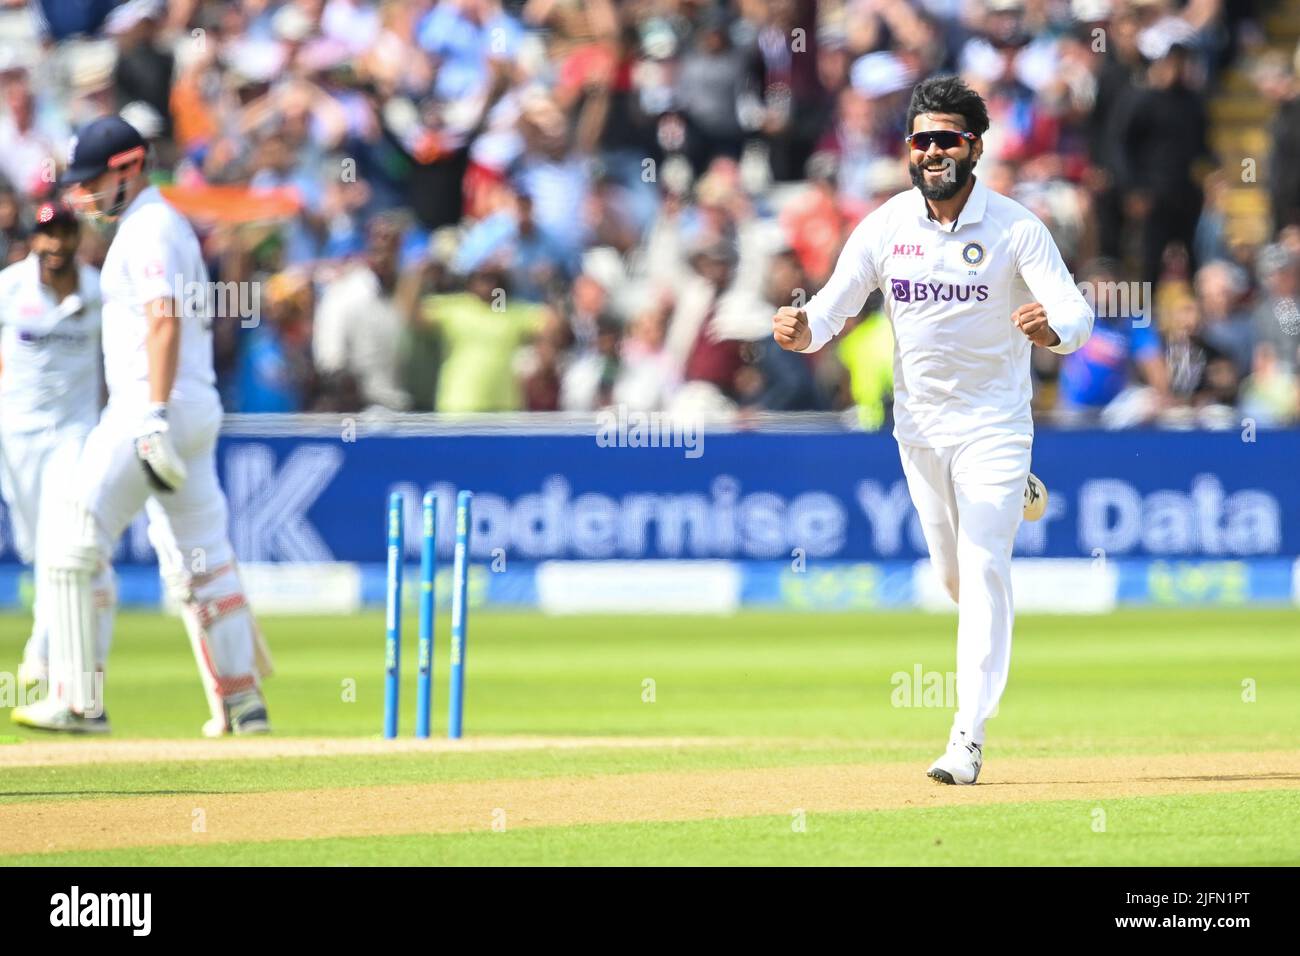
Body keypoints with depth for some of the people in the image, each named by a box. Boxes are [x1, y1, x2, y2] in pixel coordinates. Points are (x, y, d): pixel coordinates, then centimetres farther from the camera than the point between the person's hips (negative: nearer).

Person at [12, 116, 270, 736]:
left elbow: (164, 319, -21)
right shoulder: (169, 224, 21)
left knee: (70, 541, -11)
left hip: (152, 406, -11)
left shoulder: (148, 227, -10)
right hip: (199, 408, 11)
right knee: (200, 559, 13)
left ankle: (78, 701, -15)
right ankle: (242, 704, 15)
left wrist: (155, 415, -28)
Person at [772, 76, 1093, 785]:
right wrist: (801, 329, -30)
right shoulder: (886, 227, -6)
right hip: (918, 424, 4)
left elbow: (1076, 313, -23)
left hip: (992, 424, -4)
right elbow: (834, 305, -6)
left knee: (982, 570, -12)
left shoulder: (1015, 228, -15)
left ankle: (968, 737, -11)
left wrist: (1052, 328, -47)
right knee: (952, 572, 16)